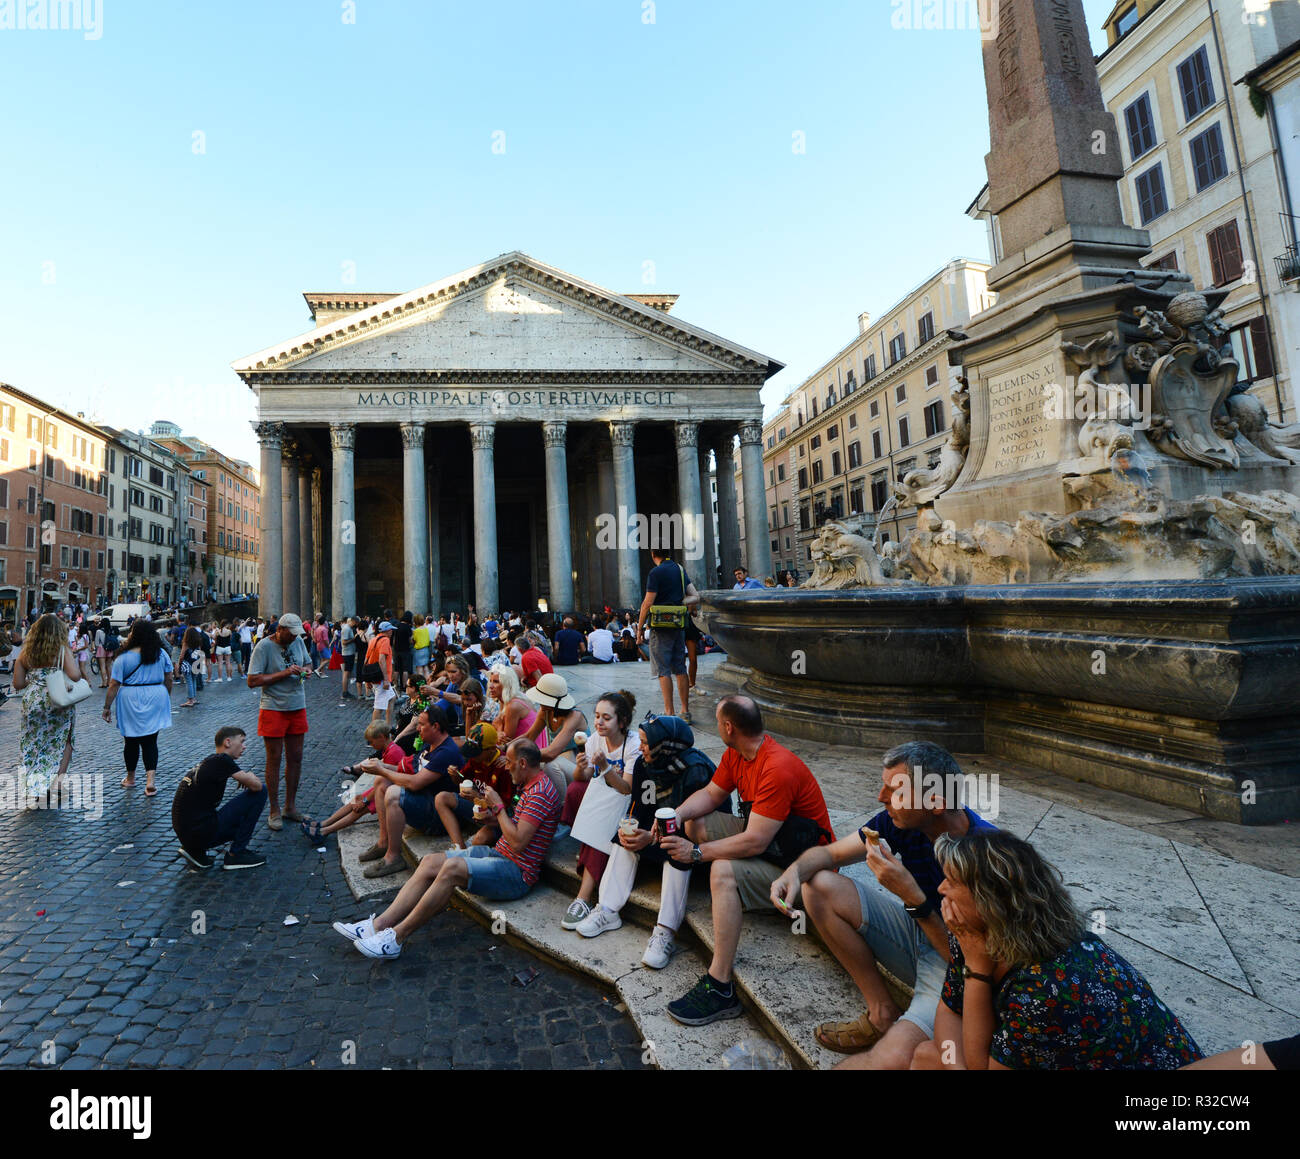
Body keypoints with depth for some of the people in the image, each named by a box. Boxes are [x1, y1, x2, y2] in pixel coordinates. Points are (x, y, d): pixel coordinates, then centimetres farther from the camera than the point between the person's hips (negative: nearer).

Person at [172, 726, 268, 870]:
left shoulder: (207, 762, 16)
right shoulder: (221, 760, -12)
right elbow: (256, 785, -16)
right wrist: (250, 776, 8)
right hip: (203, 833, -10)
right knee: (260, 792, -6)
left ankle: (196, 850, 13)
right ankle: (236, 854, -1)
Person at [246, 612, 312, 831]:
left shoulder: (298, 641, 4)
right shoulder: (264, 647, -13)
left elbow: (308, 662, 20)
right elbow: (252, 681, -17)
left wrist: (306, 670, -4)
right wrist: (285, 673, -22)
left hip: (297, 707, 6)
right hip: (273, 709, -5)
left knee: (295, 757, 10)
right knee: (274, 760, 2)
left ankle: (290, 806, 23)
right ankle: (274, 811, 13)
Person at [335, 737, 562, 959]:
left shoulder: (540, 792, -19)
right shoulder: (528, 785, 15)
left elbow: (517, 842, -24)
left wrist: (498, 806, -15)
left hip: (517, 874, -10)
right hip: (498, 853, 10)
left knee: (453, 867, -30)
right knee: (430, 862, -4)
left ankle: (396, 937, -20)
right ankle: (378, 925, -8)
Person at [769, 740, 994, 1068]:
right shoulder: (900, 820, -12)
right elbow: (828, 853, -1)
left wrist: (912, 896, -35)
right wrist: (795, 871, -22)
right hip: (919, 933, 7)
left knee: (893, 1059, -33)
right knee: (820, 886, -8)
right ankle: (883, 1016, -2)